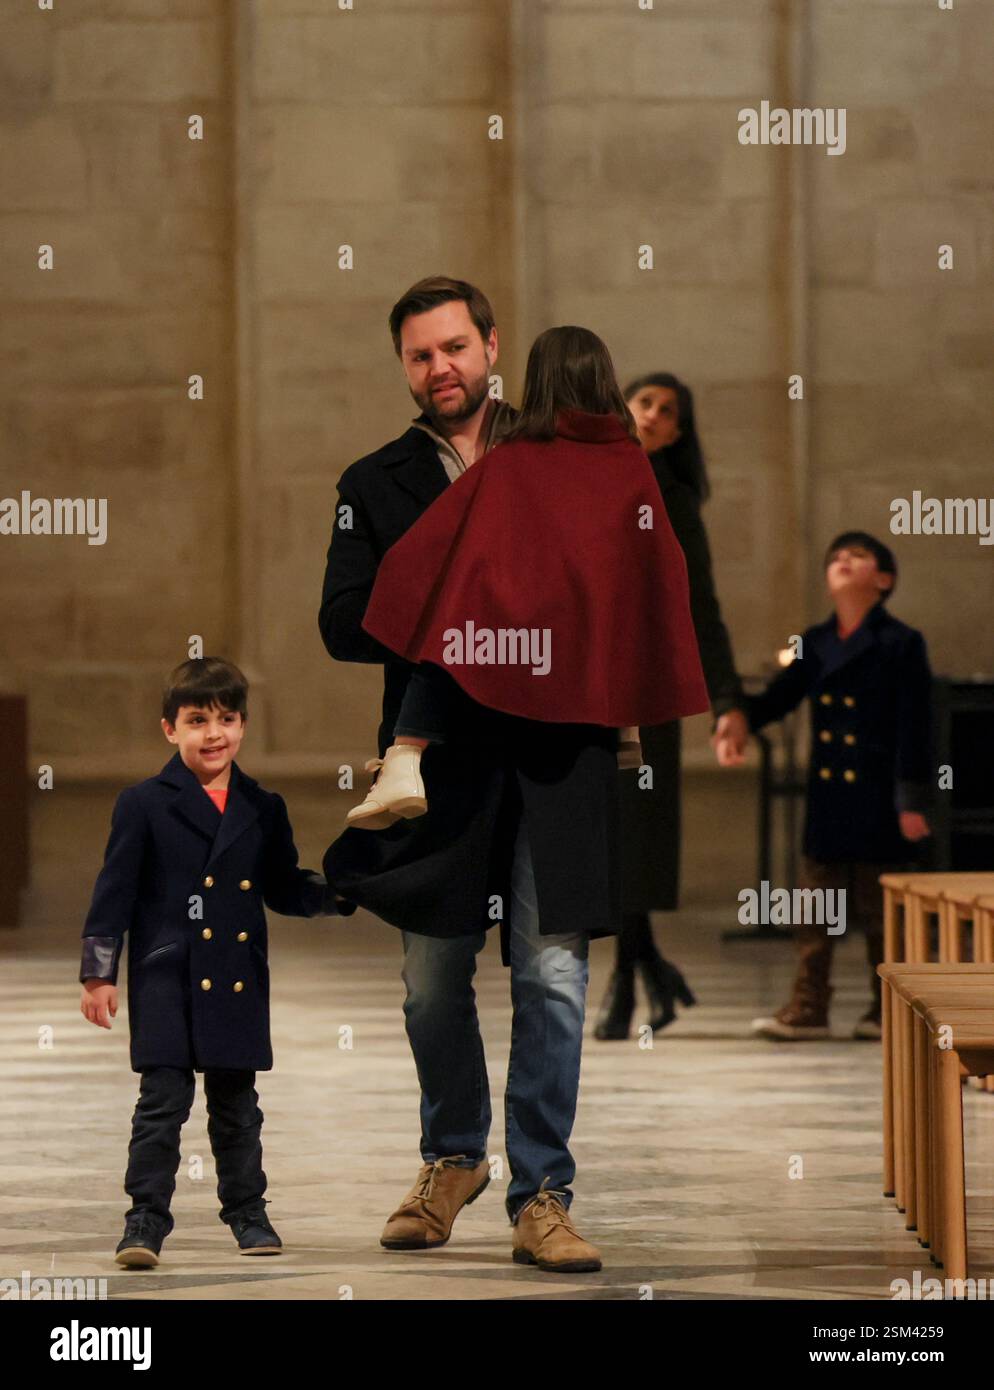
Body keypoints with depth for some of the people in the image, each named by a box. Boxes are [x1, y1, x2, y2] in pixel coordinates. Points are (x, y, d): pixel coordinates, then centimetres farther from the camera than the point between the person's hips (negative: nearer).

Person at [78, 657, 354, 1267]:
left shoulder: (263, 810, 10)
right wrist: (98, 973, -6)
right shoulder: (145, 805, -2)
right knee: (164, 1098, -8)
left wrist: (340, 892, 0)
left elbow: (283, 888, 17)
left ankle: (247, 1210, 24)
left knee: (237, 1101, 11)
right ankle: (146, 1217, -2)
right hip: (166, 981, -4)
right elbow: (115, 892, -2)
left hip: (238, 981, 4)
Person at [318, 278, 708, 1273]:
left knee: (552, 980, -6)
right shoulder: (376, 484, 11)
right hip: (440, 753, 1)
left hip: (555, 751, -1)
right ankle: (453, 1159, 31)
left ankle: (541, 1199, -1)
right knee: (434, 980, 8)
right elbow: (343, 624, 2)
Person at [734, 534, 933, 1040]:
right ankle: (807, 1008, 9)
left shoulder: (901, 644, -5)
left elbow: (915, 728, -8)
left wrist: (913, 802, -12)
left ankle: (888, 1010, 12)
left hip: (877, 801, -5)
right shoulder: (814, 644, 11)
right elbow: (777, 699, 9)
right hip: (826, 798, 5)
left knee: (879, 908, 3)